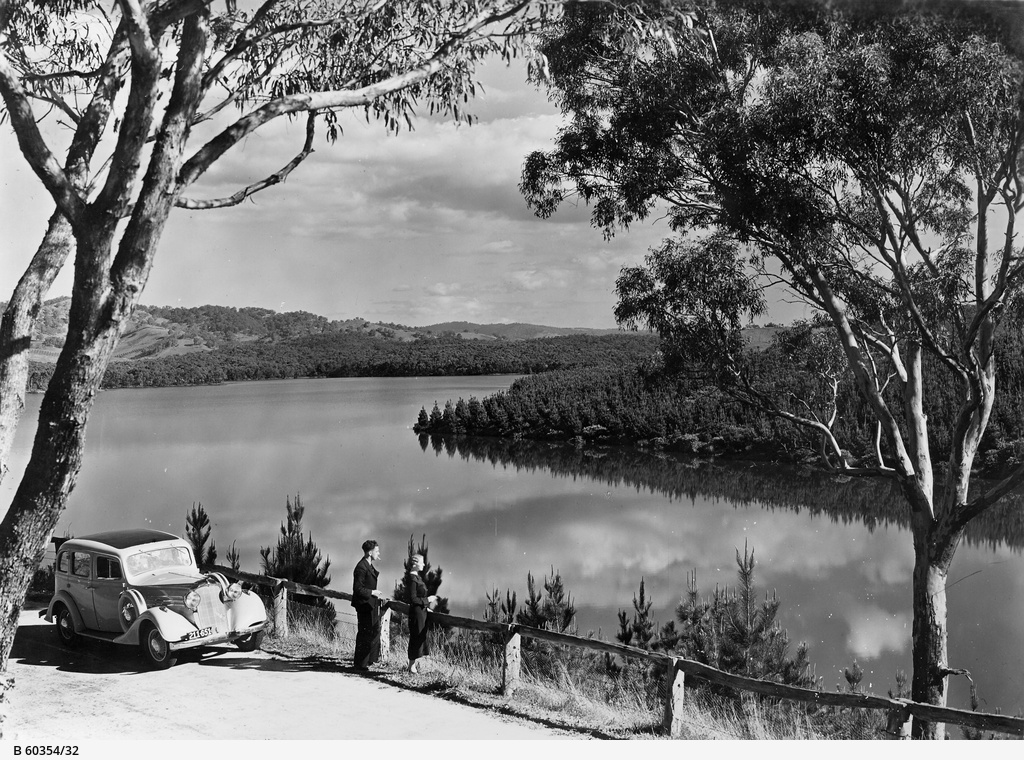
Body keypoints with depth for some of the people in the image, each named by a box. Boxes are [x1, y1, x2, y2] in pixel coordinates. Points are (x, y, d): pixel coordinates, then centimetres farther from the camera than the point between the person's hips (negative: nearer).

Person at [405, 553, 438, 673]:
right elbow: (413, 599, -22)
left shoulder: (417, 577, 11)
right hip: (416, 611, -10)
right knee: (416, 638, -2)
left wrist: (426, 605, 15)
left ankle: (413, 664, 22)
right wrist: (427, 600, -15)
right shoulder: (412, 579, -18)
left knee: (419, 638, 14)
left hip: (421, 611, 10)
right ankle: (412, 666, 7)